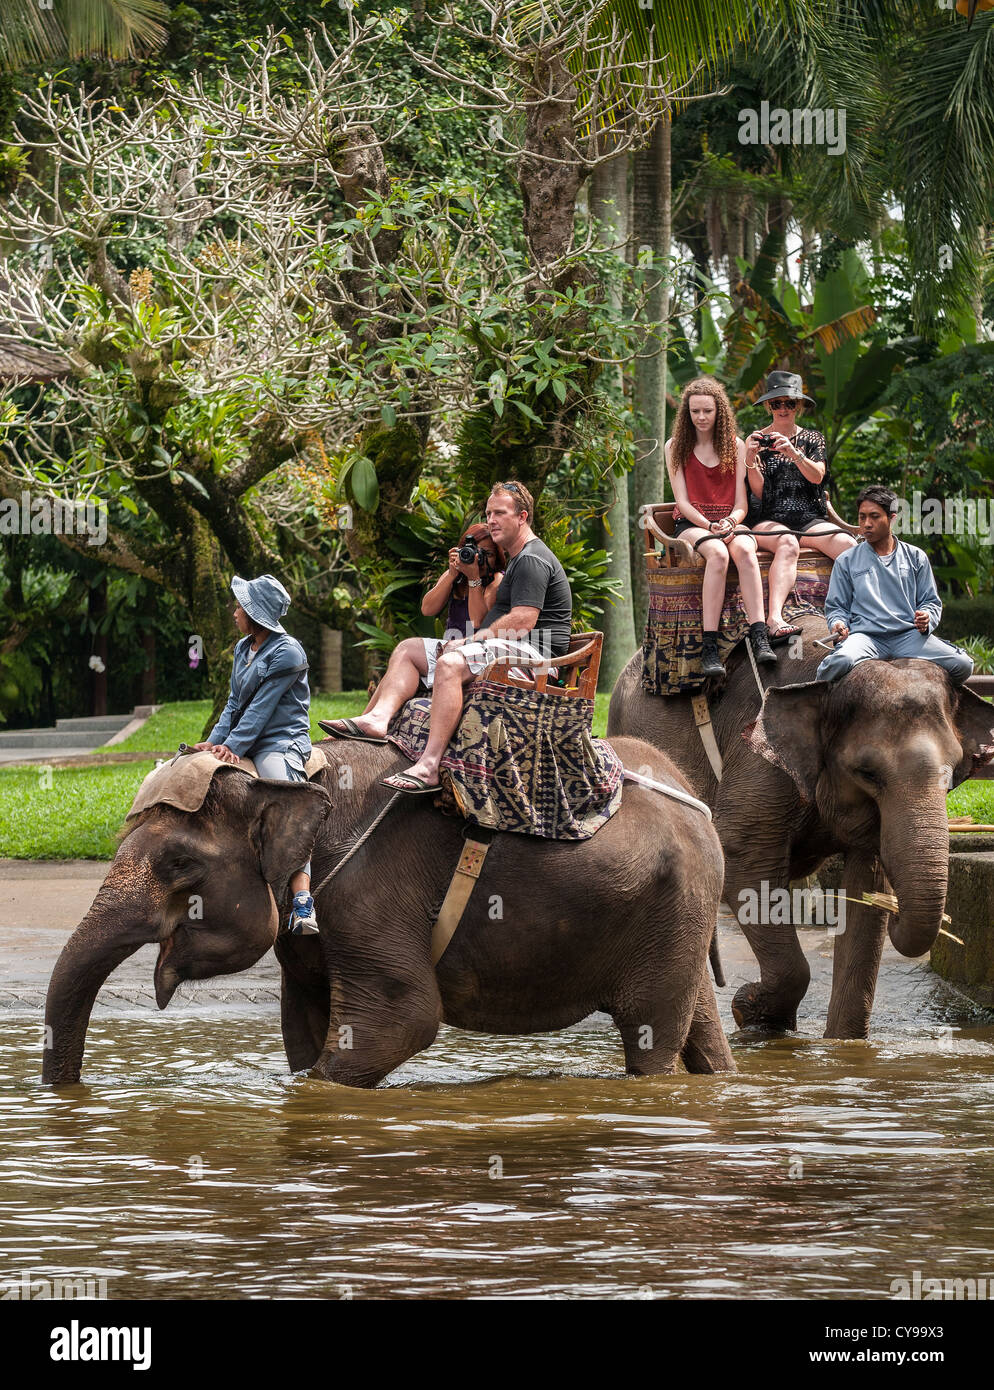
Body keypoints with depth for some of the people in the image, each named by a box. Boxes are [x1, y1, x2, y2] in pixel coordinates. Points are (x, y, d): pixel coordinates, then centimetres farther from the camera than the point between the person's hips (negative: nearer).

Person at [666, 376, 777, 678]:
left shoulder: (735, 446, 11)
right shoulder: (676, 447, 8)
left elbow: (741, 503, 6)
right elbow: (682, 501, 0)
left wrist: (730, 523, -17)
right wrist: (709, 526, -17)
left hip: (729, 522, 2)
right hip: (691, 524, -1)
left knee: (744, 549, -36)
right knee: (717, 552, -37)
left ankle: (760, 638, -48)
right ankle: (709, 649, -45)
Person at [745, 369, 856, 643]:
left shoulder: (812, 439, 18)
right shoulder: (758, 441, 13)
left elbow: (817, 477, 0)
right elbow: (758, 491, 4)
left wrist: (793, 453, -16)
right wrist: (750, 460, -14)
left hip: (810, 519, 3)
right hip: (771, 520, -3)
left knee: (848, 545, -29)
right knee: (787, 544, -39)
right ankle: (775, 620, -58)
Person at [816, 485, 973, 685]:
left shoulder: (915, 557, 18)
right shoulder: (846, 562, 17)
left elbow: (931, 601, 18)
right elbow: (837, 606, 17)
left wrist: (927, 618, -5)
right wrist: (838, 623, -6)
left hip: (909, 635, 2)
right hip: (866, 635, -2)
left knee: (962, 665, -22)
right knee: (841, 661, -39)